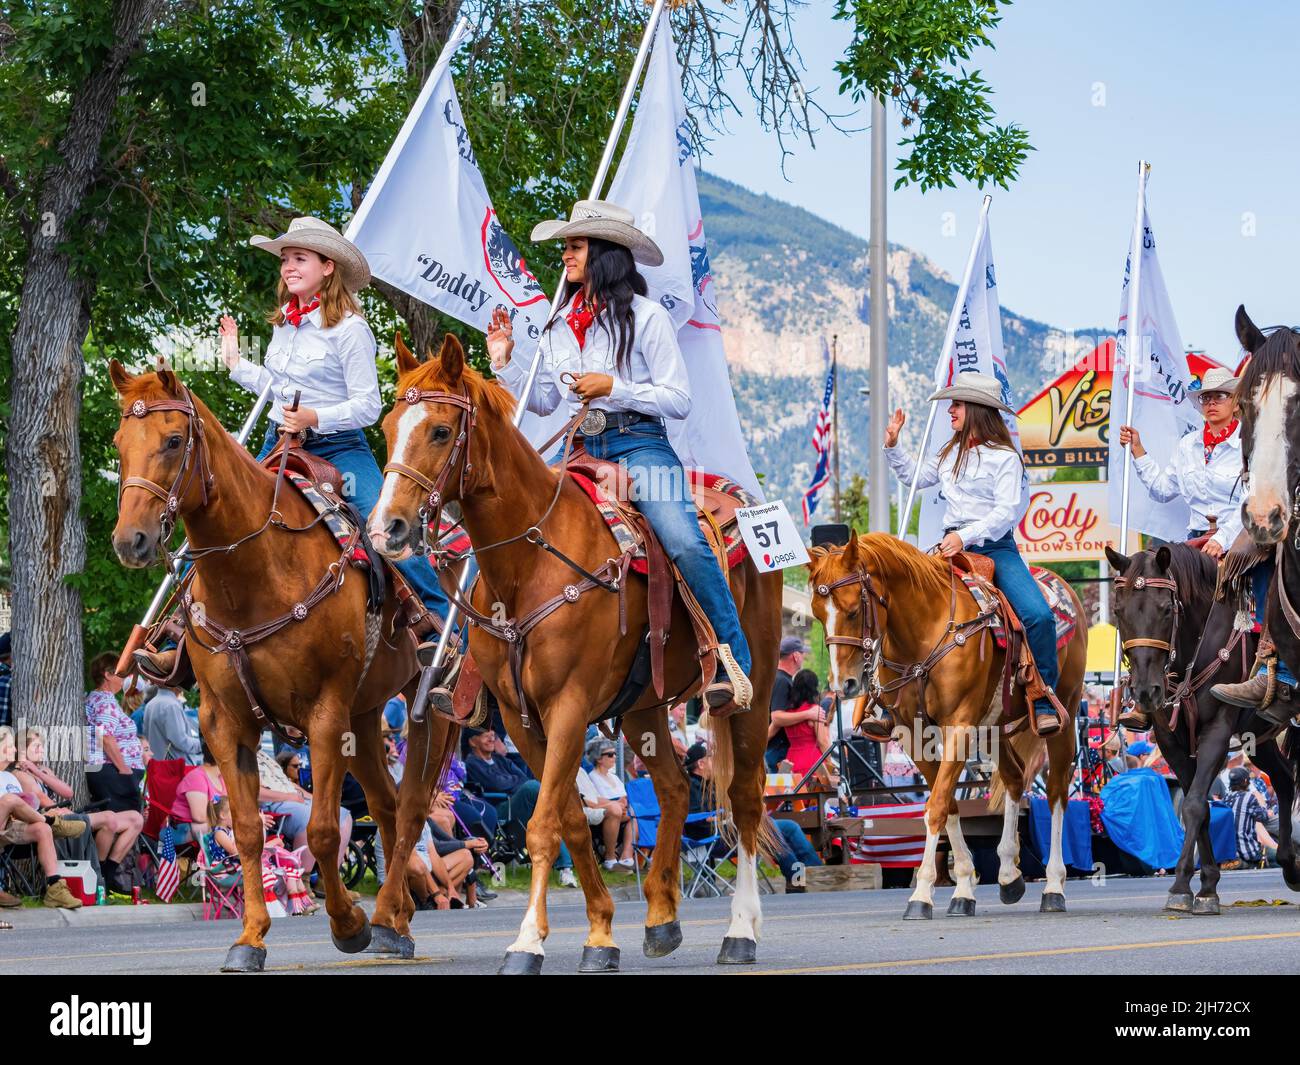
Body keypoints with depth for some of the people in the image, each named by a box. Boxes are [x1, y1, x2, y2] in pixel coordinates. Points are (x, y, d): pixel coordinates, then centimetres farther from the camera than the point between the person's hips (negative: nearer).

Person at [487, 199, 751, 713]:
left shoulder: (646, 317, -3)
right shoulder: (561, 324, 15)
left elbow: (679, 400, -6)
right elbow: (543, 400, 18)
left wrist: (612, 387, -15)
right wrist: (504, 363, 5)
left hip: (638, 445, -6)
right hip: (580, 451, 6)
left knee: (685, 543, -27)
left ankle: (733, 661, -21)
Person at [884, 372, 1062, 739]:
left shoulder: (1004, 458, -6)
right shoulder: (950, 454, 16)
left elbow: (1006, 512, -16)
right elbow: (916, 477, 33)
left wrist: (966, 537, -26)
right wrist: (893, 447, 21)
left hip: (995, 547, -6)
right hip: (953, 547, 6)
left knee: (1038, 615, -27)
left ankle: (1044, 704, -15)